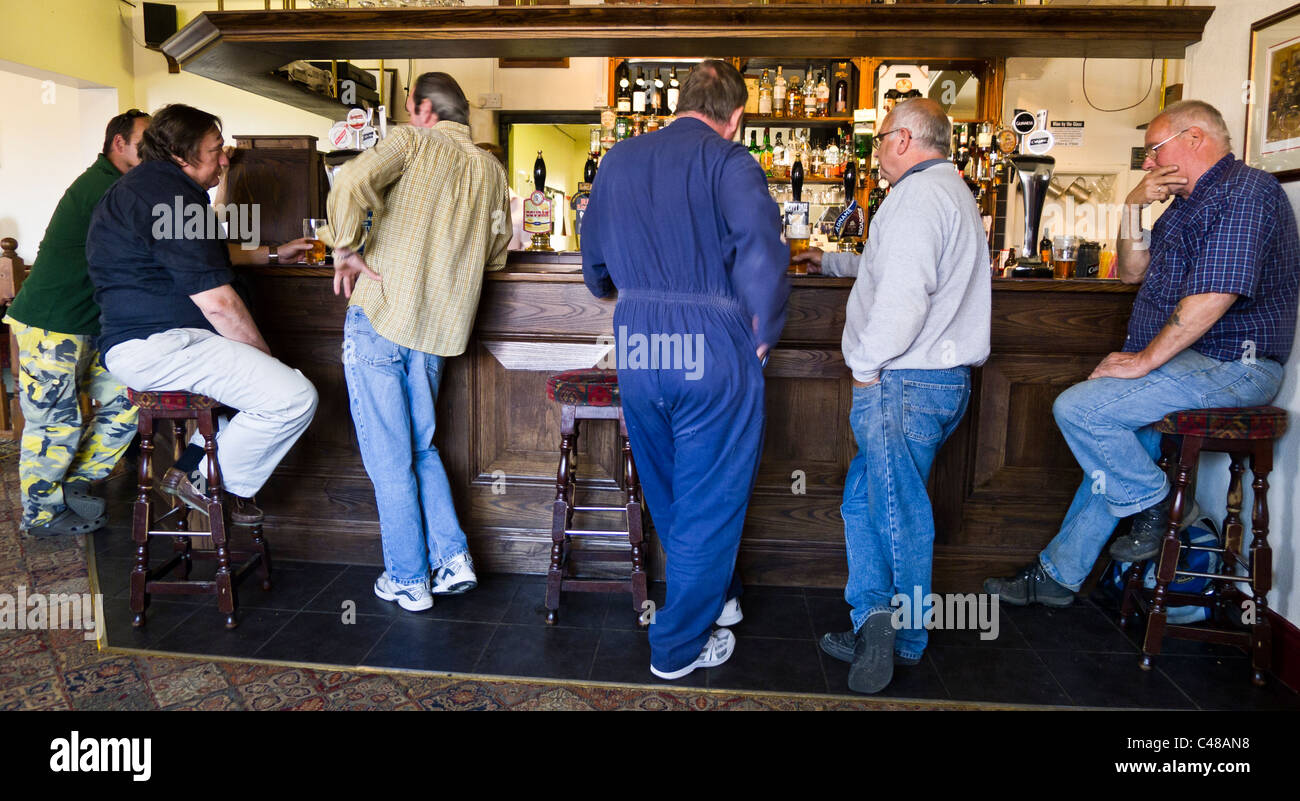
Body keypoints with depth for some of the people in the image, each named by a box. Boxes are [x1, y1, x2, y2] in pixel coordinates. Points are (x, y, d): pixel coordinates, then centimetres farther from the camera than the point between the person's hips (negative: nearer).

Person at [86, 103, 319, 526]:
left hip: (148, 339, 12)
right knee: (295, 398, -22)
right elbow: (217, 303, -19)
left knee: (280, 379, 24)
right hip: (156, 345, -12)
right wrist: (263, 355, -7)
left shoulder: (153, 185, 20)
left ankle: (195, 464, 14)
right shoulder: (167, 195, -16)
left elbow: (209, 256, 36)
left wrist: (274, 253, 36)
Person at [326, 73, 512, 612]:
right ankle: (453, 558, 14)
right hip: (440, 327, 5)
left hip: (381, 314, -5)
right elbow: (496, 253, 17)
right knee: (421, 448, 20)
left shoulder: (412, 142, -1)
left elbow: (351, 183, -19)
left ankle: (407, 579, 12)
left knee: (389, 457, 4)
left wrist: (347, 251, -8)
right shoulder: (490, 169, 13)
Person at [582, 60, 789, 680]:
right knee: (709, 502, 10)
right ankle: (680, 646, 23)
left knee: (667, 494, 24)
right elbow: (762, 250, -24)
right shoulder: (729, 161, -7)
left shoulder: (619, 159, 10)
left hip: (637, 350, 6)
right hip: (713, 353, -5)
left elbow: (594, 262, 19)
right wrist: (765, 332, -9)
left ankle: (715, 596, 45)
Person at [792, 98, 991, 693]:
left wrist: (866, 364, -14)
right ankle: (876, 621, 13)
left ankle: (904, 641, 8)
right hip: (943, 378, 10)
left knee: (899, 510, -2)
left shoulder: (919, 195, -13)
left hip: (902, 381, -10)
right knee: (863, 498, 13)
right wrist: (830, 262, 48)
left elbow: (904, 294, -26)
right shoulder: (952, 192, 22)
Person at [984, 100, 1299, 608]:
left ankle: (1155, 509, -1)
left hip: (1228, 365, -10)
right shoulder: (1190, 202, 20)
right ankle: (1057, 575, 19)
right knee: (1115, 448, 12)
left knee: (1078, 407, -21)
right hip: (1192, 362, 10)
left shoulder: (1245, 191, -13)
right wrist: (1134, 207, 5)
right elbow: (1133, 272, 19)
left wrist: (1145, 360, -19)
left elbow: (1215, 295, -24)